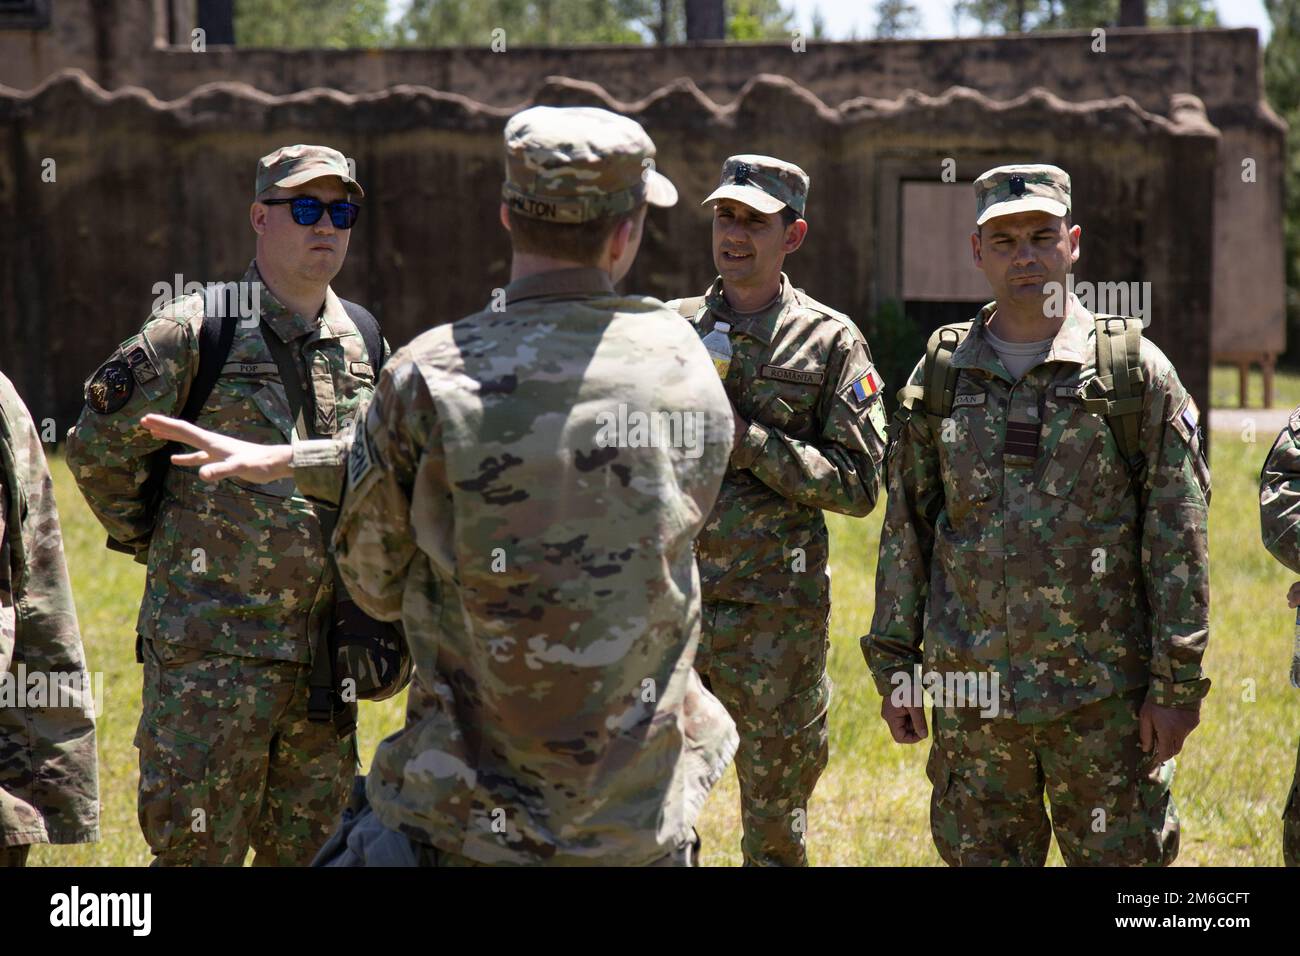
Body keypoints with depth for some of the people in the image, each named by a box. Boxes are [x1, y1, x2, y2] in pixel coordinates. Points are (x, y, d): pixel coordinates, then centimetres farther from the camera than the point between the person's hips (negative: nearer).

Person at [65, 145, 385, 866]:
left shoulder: (364, 343, 10)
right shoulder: (195, 331, -7)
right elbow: (96, 448, -2)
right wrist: (159, 547, 5)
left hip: (323, 650, 5)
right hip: (209, 650, -5)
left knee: (310, 847, 10)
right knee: (196, 849, -3)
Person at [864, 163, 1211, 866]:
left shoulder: (1135, 369, -1)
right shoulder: (941, 374, 8)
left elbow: (1178, 539, -3)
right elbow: (905, 529, 12)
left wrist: (1178, 682, -8)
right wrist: (894, 664, 7)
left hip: (1104, 694, -2)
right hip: (970, 692, 3)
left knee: (1120, 857, 1)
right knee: (980, 854, 9)